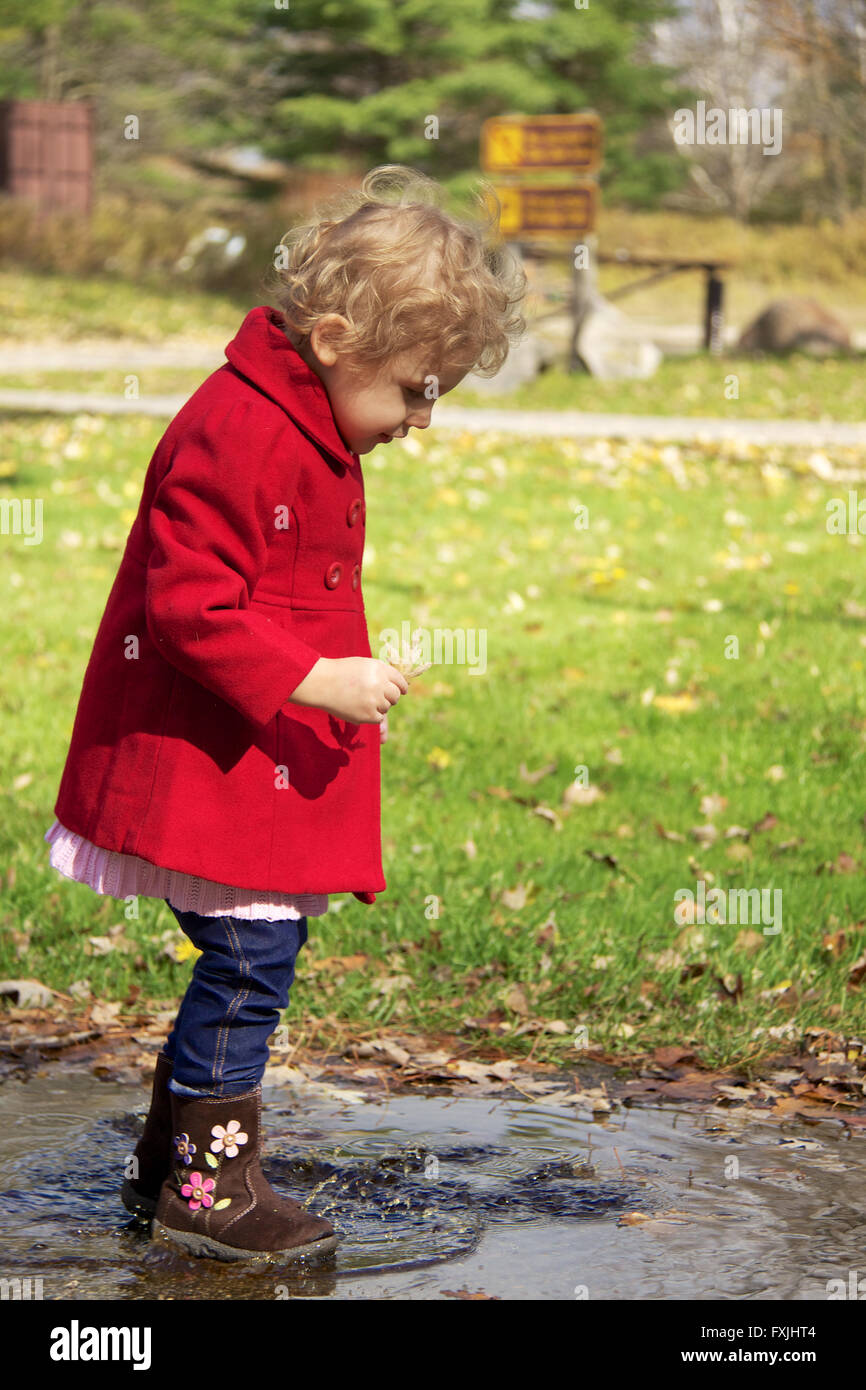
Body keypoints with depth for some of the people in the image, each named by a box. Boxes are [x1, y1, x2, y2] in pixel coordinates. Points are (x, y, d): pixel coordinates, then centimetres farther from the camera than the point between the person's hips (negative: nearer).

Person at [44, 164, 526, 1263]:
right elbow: (191, 606, -26)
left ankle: (165, 1167, 24)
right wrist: (315, 681, -26)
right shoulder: (236, 437, -21)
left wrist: (338, 683, 22)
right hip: (207, 761, -10)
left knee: (250, 963, 13)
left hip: (265, 759, 10)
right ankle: (208, 1190, 2)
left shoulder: (312, 431, 13)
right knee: (251, 956, -9)